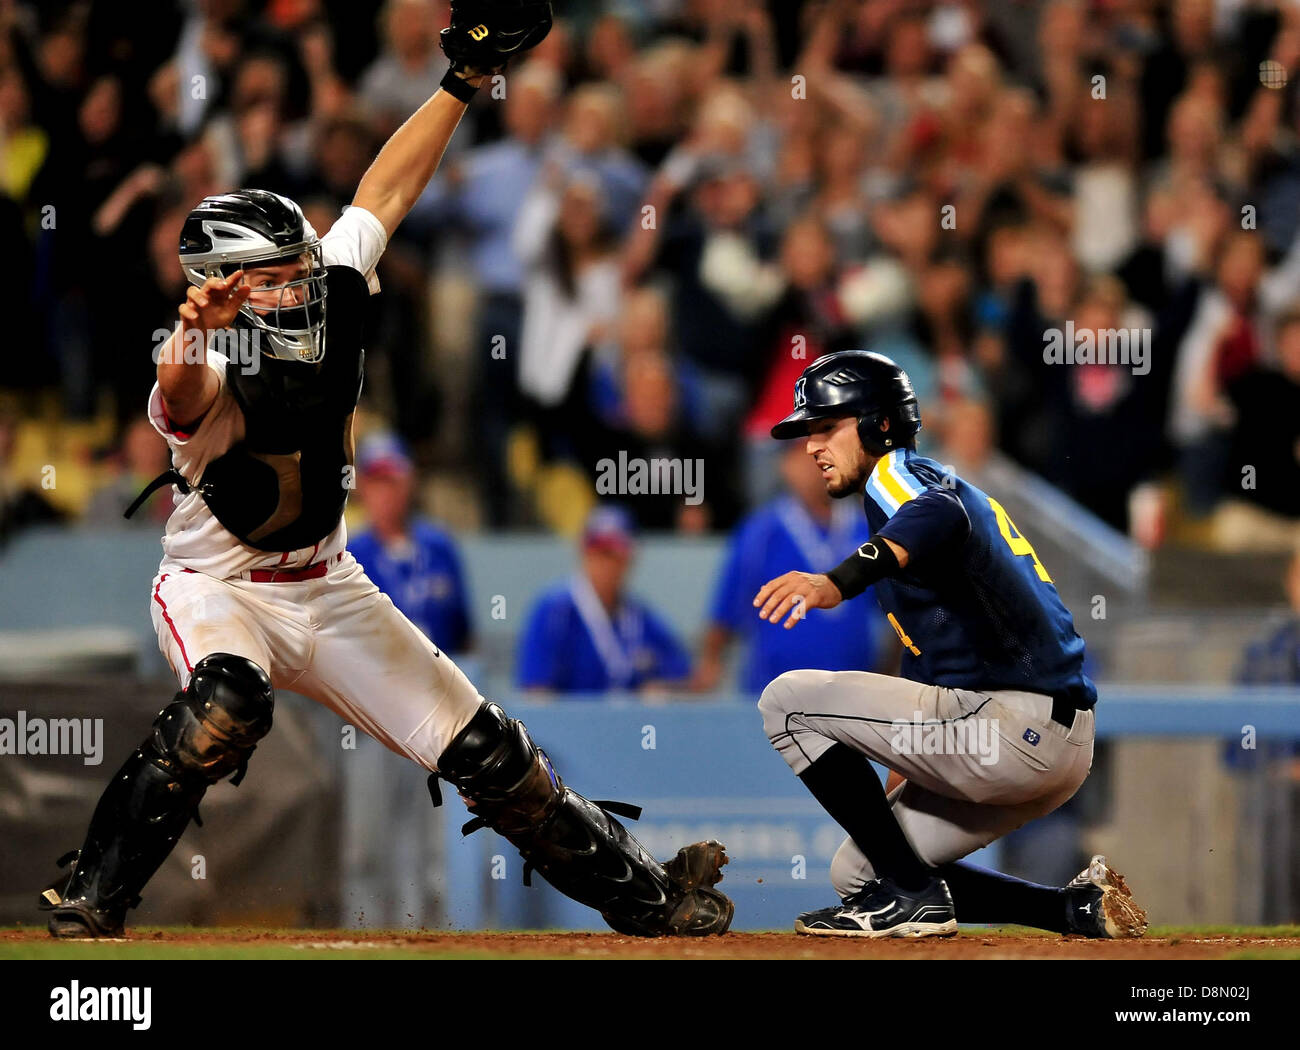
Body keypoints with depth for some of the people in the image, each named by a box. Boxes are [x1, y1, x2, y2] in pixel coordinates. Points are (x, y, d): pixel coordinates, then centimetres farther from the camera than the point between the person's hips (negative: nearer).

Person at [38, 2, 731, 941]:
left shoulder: (335, 292, -11)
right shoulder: (207, 384, -29)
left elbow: (385, 194, 0)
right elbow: (181, 396, -54)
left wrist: (463, 86, -1)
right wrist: (194, 336, -76)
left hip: (326, 589, 6)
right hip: (215, 589, -6)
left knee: (484, 751, 4)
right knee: (228, 704, -39)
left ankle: (645, 896, 20)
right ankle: (91, 899, -27)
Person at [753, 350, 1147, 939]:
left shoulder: (897, 475, -5)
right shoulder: (936, 484, 27)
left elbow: (939, 519, -33)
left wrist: (838, 581, -50)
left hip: (1015, 724, -10)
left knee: (789, 699, -8)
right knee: (857, 873, 17)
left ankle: (911, 893, -9)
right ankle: (1078, 907, 9)